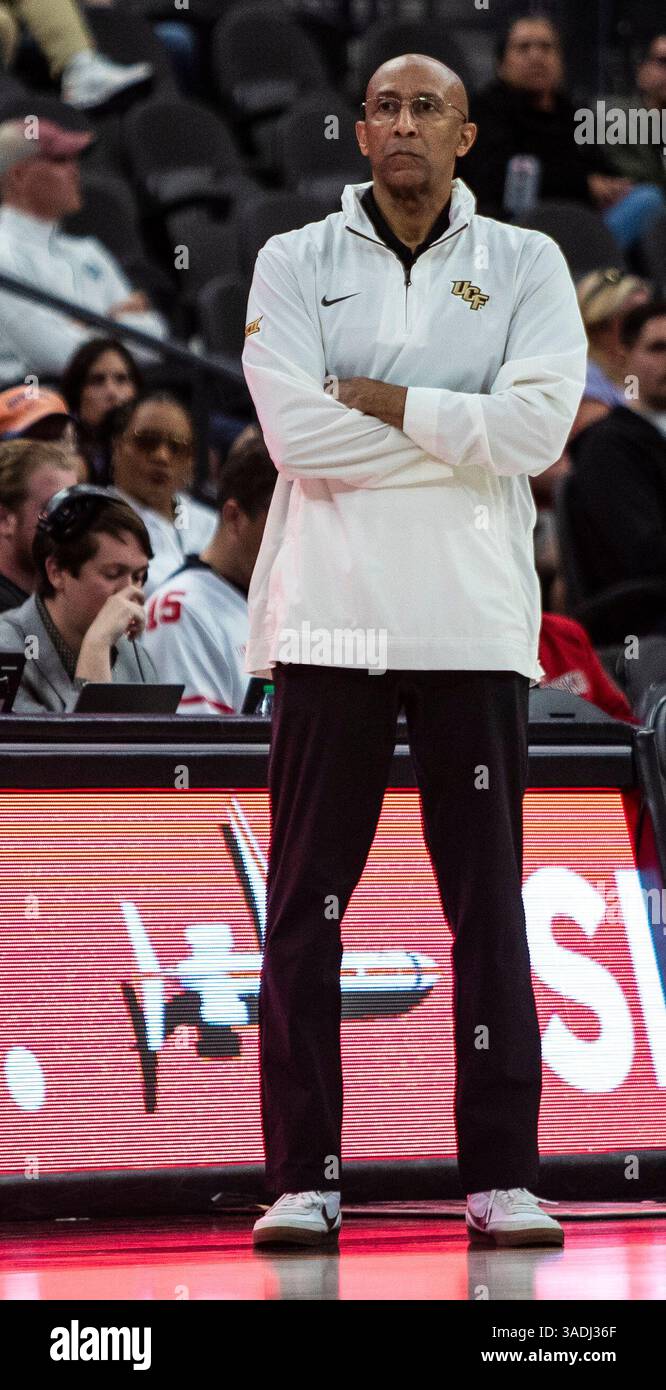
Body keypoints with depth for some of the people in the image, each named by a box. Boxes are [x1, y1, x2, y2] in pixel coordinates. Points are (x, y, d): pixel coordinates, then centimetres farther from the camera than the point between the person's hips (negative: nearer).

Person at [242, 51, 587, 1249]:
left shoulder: (524, 266, 7)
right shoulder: (295, 264, 7)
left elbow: (539, 428, -9)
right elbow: (296, 433, -9)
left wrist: (384, 403, -8)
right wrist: (463, 433, -7)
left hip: (474, 623, 0)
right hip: (331, 621, 0)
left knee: (489, 904, 1)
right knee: (306, 904, 0)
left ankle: (503, 1175, 4)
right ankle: (303, 1178, 3)